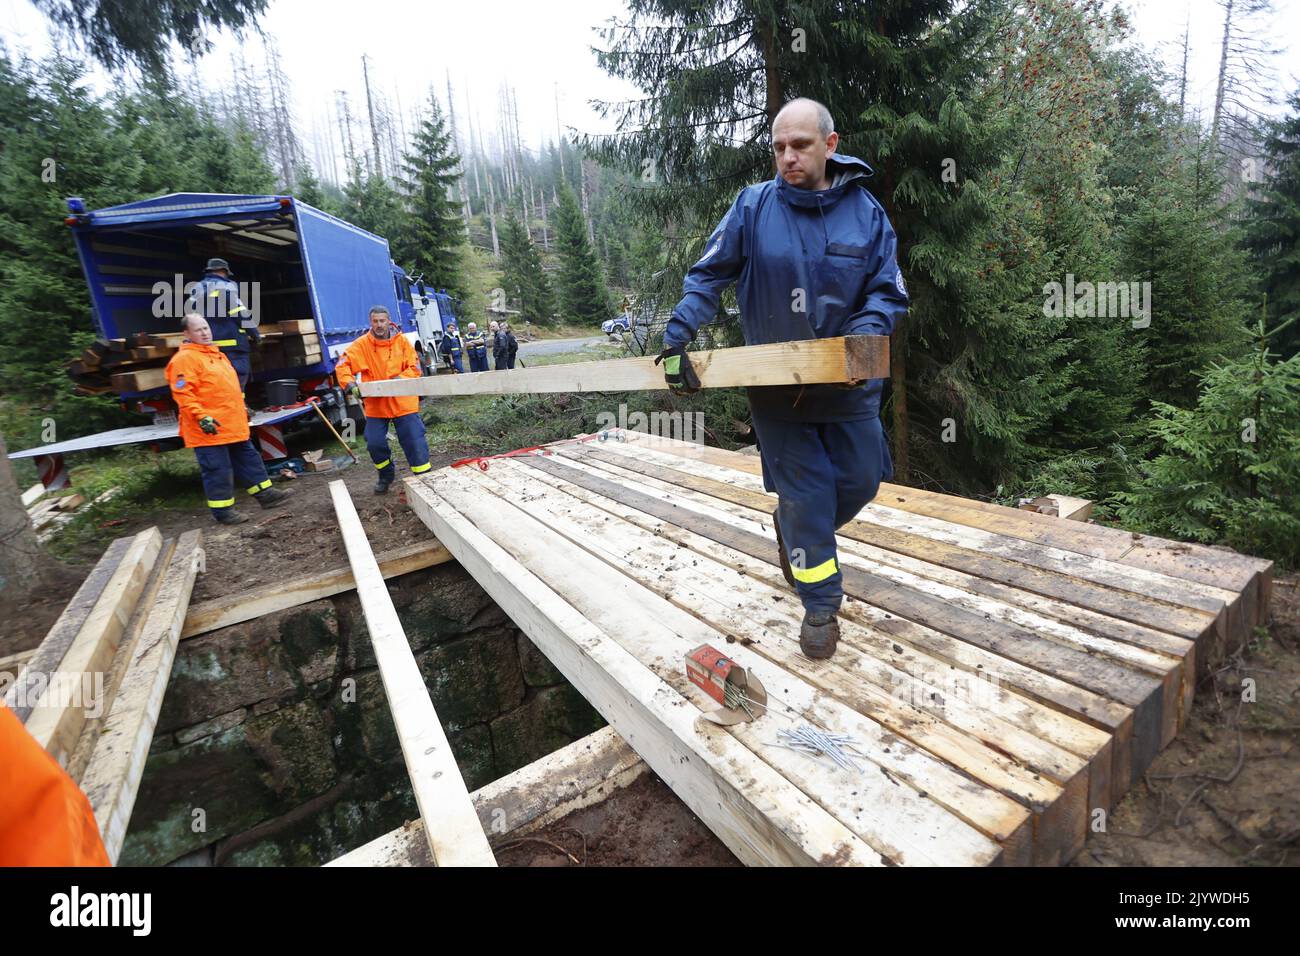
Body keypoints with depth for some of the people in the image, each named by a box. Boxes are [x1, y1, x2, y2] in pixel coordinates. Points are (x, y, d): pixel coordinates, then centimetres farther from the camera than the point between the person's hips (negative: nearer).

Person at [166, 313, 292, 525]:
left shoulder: (216, 353, 18)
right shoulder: (185, 359, -11)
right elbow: (182, 394, -18)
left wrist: (243, 408, 26)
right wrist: (201, 416, -26)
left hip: (234, 425, 9)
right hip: (210, 428, -9)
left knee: (248, 459, 14)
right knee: (218, 469, -2)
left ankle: (265, 494, 22)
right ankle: (222, 510, 8)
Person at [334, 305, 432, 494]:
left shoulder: (402, 341, -2)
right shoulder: (361, 344, -1)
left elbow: (415, 367, -3)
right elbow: (342, 365, -1)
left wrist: (398, 380, -18)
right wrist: (350, 384, -18)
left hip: (403, 403, -1)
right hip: (375, 405, 2)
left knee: (415, 441, -3)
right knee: (375, 443, 4)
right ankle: (386, 475, 30)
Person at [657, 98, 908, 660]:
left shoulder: (865, 211, 0)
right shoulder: (753, 206, -4)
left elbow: (888, 292, -1)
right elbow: (708, 276, -2)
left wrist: (864, 336, -22)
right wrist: (678, 337, -14)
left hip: (848, 381, 3)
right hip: (776, 382, -3)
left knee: (860, 480, 12)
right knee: (805, 493, 2)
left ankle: (796, 530, 44)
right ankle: (821, 607, 21)